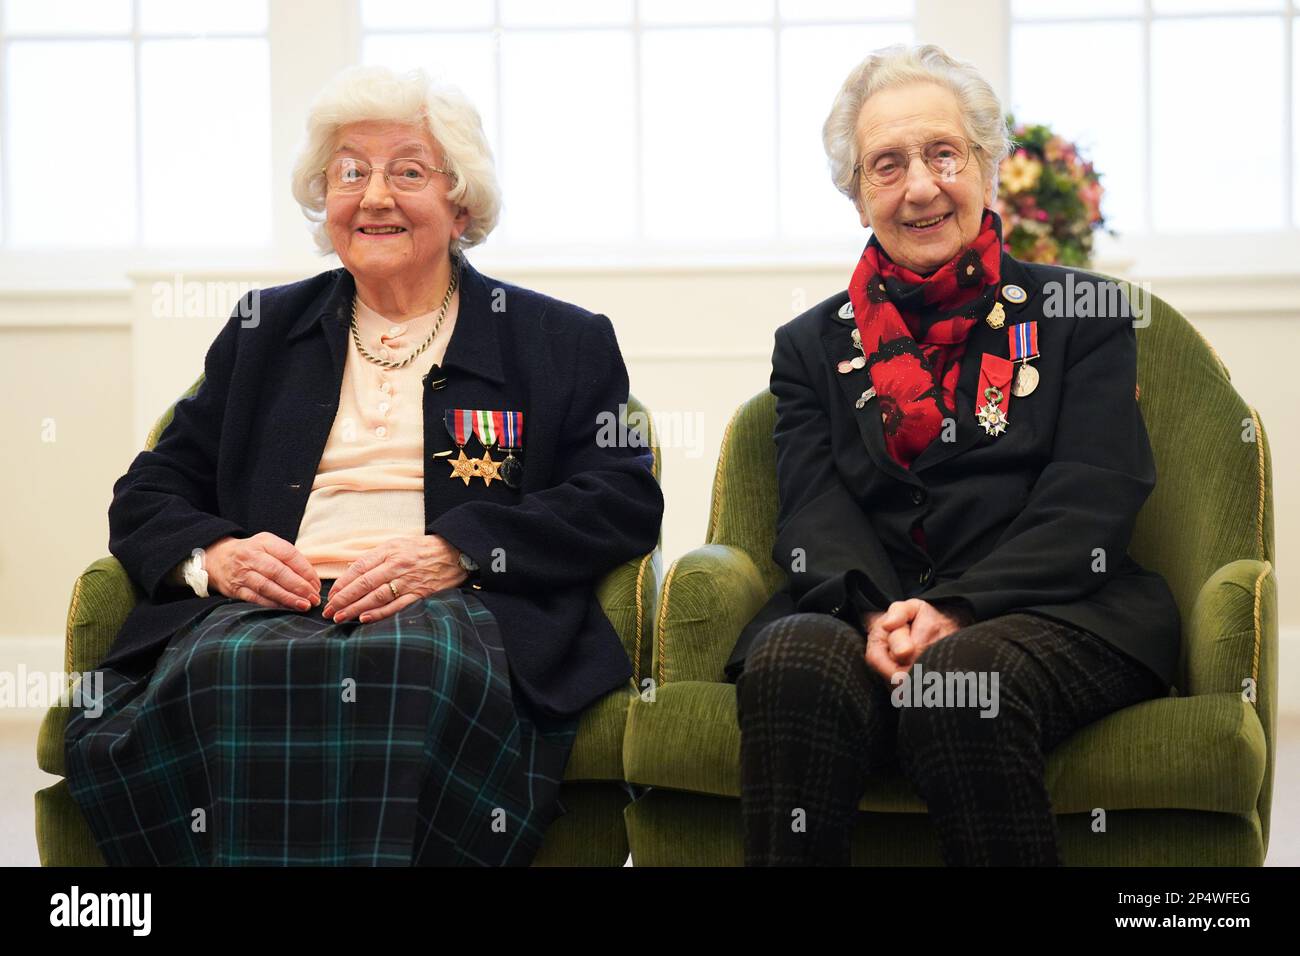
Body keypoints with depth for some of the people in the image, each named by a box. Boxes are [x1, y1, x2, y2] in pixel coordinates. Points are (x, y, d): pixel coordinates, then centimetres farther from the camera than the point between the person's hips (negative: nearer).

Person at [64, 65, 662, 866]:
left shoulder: (563, 343, 18)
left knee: (410, 669, -40)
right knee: (218, 673, -36)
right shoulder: (263, 332, 26)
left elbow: (625, 499, 4)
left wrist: (454, 553, -11)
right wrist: (214, 554, -2)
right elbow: (149, 493, 23)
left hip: (452, 611, -2)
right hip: (266, 608, 2)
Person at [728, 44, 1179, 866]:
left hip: (1050, 608, -1)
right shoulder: (812, 345, 22)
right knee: (792, 663, -34)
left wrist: (954, 612, -15)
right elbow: (814, 512, 7)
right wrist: (876, 612, -16)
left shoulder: (1081, 316, 15)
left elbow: (1090, 504, 2)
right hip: (861, 615, 2)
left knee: (958, 681, -36)